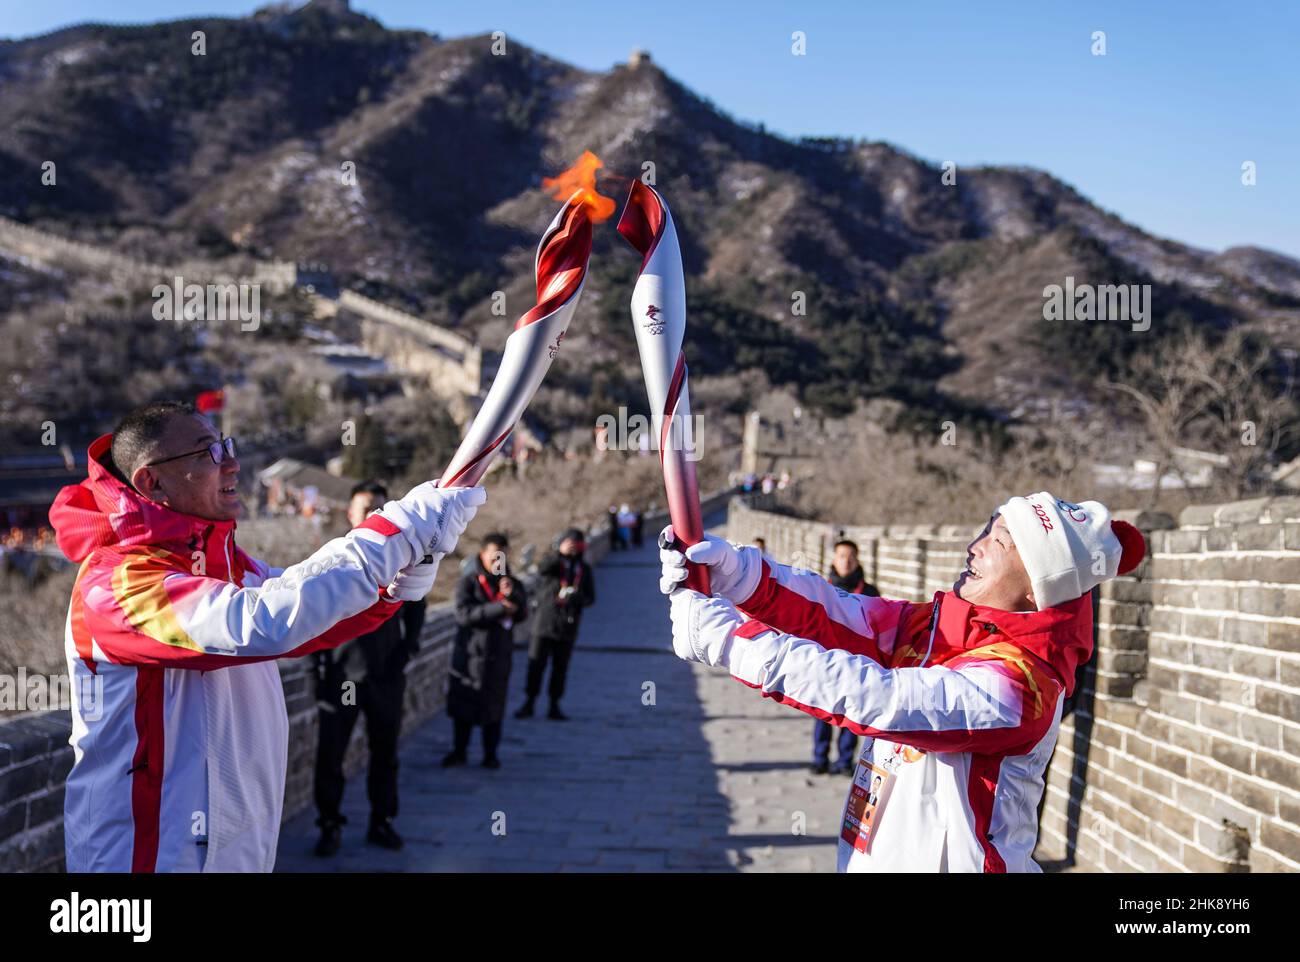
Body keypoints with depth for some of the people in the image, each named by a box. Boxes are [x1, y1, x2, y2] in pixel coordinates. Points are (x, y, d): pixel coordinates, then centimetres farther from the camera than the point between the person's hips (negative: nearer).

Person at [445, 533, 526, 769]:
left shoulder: (511, 582, 9)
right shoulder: (468, 581, -5)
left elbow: (522, 613, 0)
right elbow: (464, 614, -17)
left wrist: (512, 594, -20)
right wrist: (499, 608, -24)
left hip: (499, 654, 3)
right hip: (470, 652, -3)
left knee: (494, 704, 7)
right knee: (463, 704, 4)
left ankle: (490, 754, 17)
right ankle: (459, 751, 17)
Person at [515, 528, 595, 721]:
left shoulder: (584, 570, 9)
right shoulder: (552, 562, 1)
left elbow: (590, 598, 7)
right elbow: (542, 569, -23)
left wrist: (575, 598, -16)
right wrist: (561, 554, -39)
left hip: (567, 626, 2)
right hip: (545, 623, -2)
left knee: (560, 667, 7)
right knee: (536, 664, -2)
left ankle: (554, 706, 15)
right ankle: (529, 703, 7)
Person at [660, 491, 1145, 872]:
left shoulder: (1019, 682, -20)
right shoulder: (935, 623, 3)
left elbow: (876, 698, -27)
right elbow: (833, 616, -5)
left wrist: (729, 638, -28)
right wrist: (736, 573, -23)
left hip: (950, 861, -6)